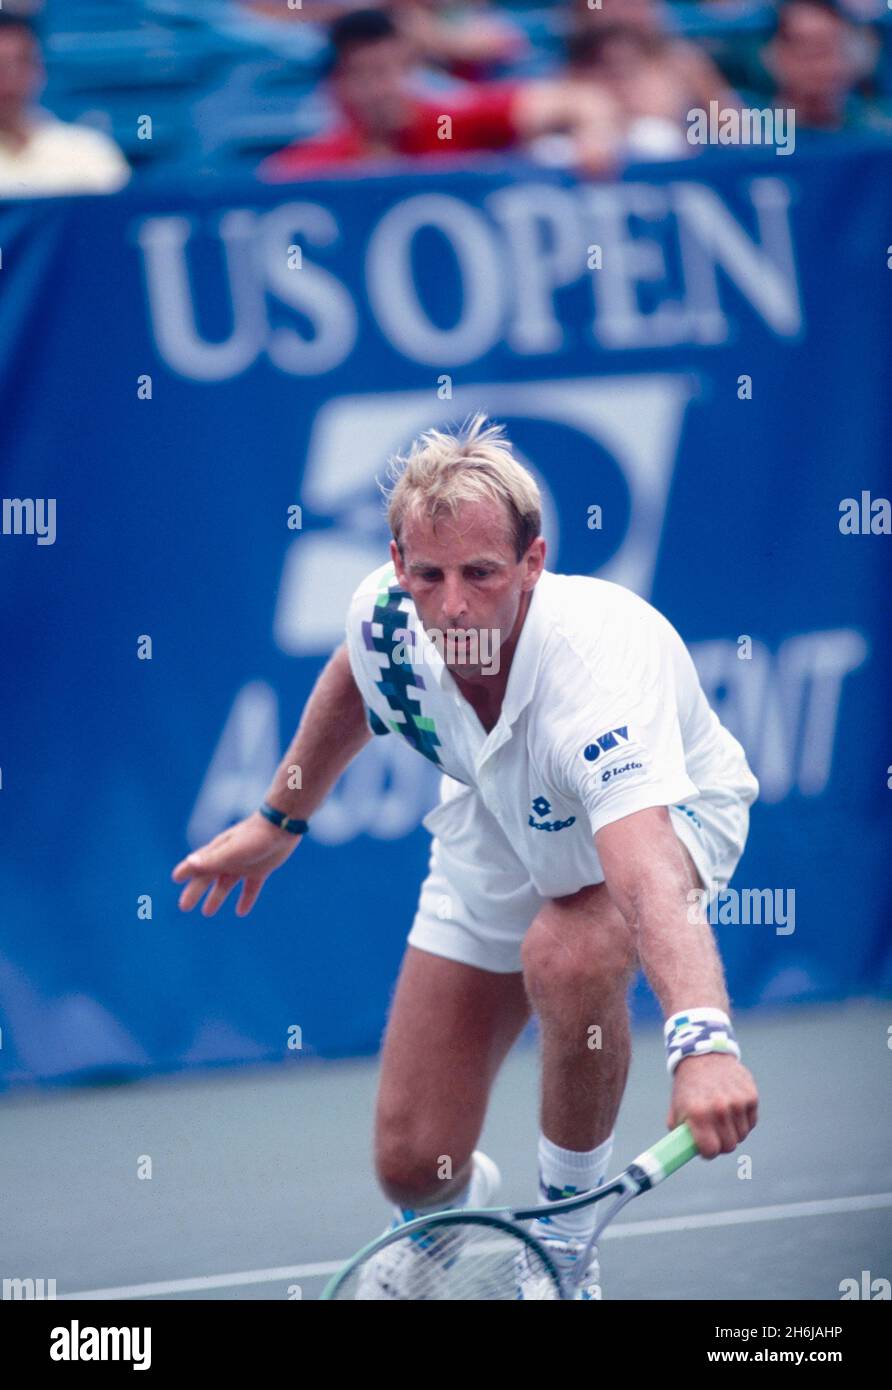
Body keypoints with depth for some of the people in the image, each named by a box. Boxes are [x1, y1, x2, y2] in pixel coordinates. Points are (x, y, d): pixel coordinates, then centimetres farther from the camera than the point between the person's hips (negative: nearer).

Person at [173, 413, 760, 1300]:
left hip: (667, 815, -4)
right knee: (412, 1165, -2)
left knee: (570, 957, -39)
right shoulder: (387, 616, -27)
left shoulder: (598, 669, -45)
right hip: (497, 833, 4)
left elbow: (651, 874, -60)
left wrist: (701, 1037, -76)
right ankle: (450, 1201, 41)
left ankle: (565, 1237, -11)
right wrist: (279, 820, 12)